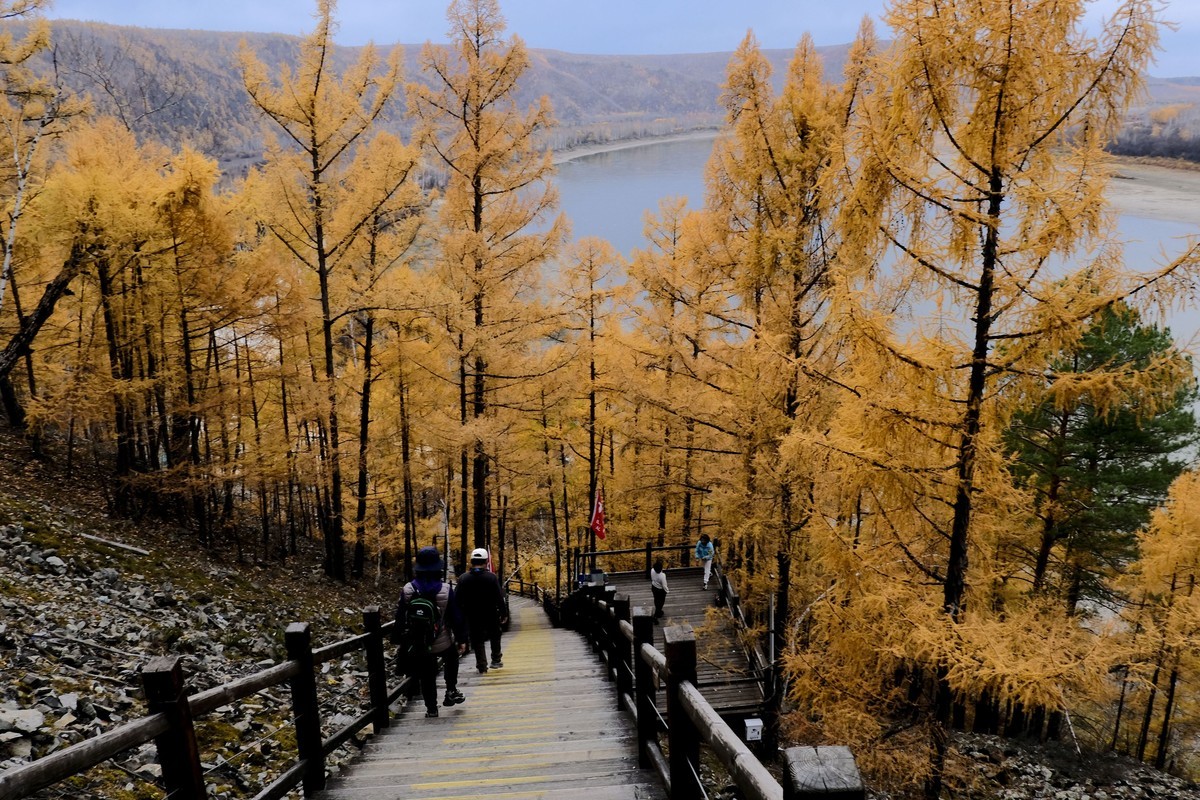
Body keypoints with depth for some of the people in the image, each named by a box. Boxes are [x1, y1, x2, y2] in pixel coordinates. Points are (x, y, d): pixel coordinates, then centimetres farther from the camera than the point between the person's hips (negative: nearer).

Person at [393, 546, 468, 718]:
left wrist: (397, 639, 9)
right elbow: (456, 616, -8)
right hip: (443, 642, -1)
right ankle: (451, 691, 22)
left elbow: (400, 618, -3)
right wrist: (462, 639, 2)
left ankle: (431, 708, 20)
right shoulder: (445, 589, -14)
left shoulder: (408, 590, -10)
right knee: (451, 658, 29)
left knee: (426, 676, 15)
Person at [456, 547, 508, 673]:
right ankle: (496, 659, 23)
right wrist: (504, 613, -2)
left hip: (472, 616, 1)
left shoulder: (463, 578, -6)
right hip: (491, 614, -1)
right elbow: (499, 598, -11)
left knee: (477, 640, 11)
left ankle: (481, 666, 10)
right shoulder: (491, 577, -12)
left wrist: (461, 615, 9)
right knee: (495, 636, 21)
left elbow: (459, 600, -2)